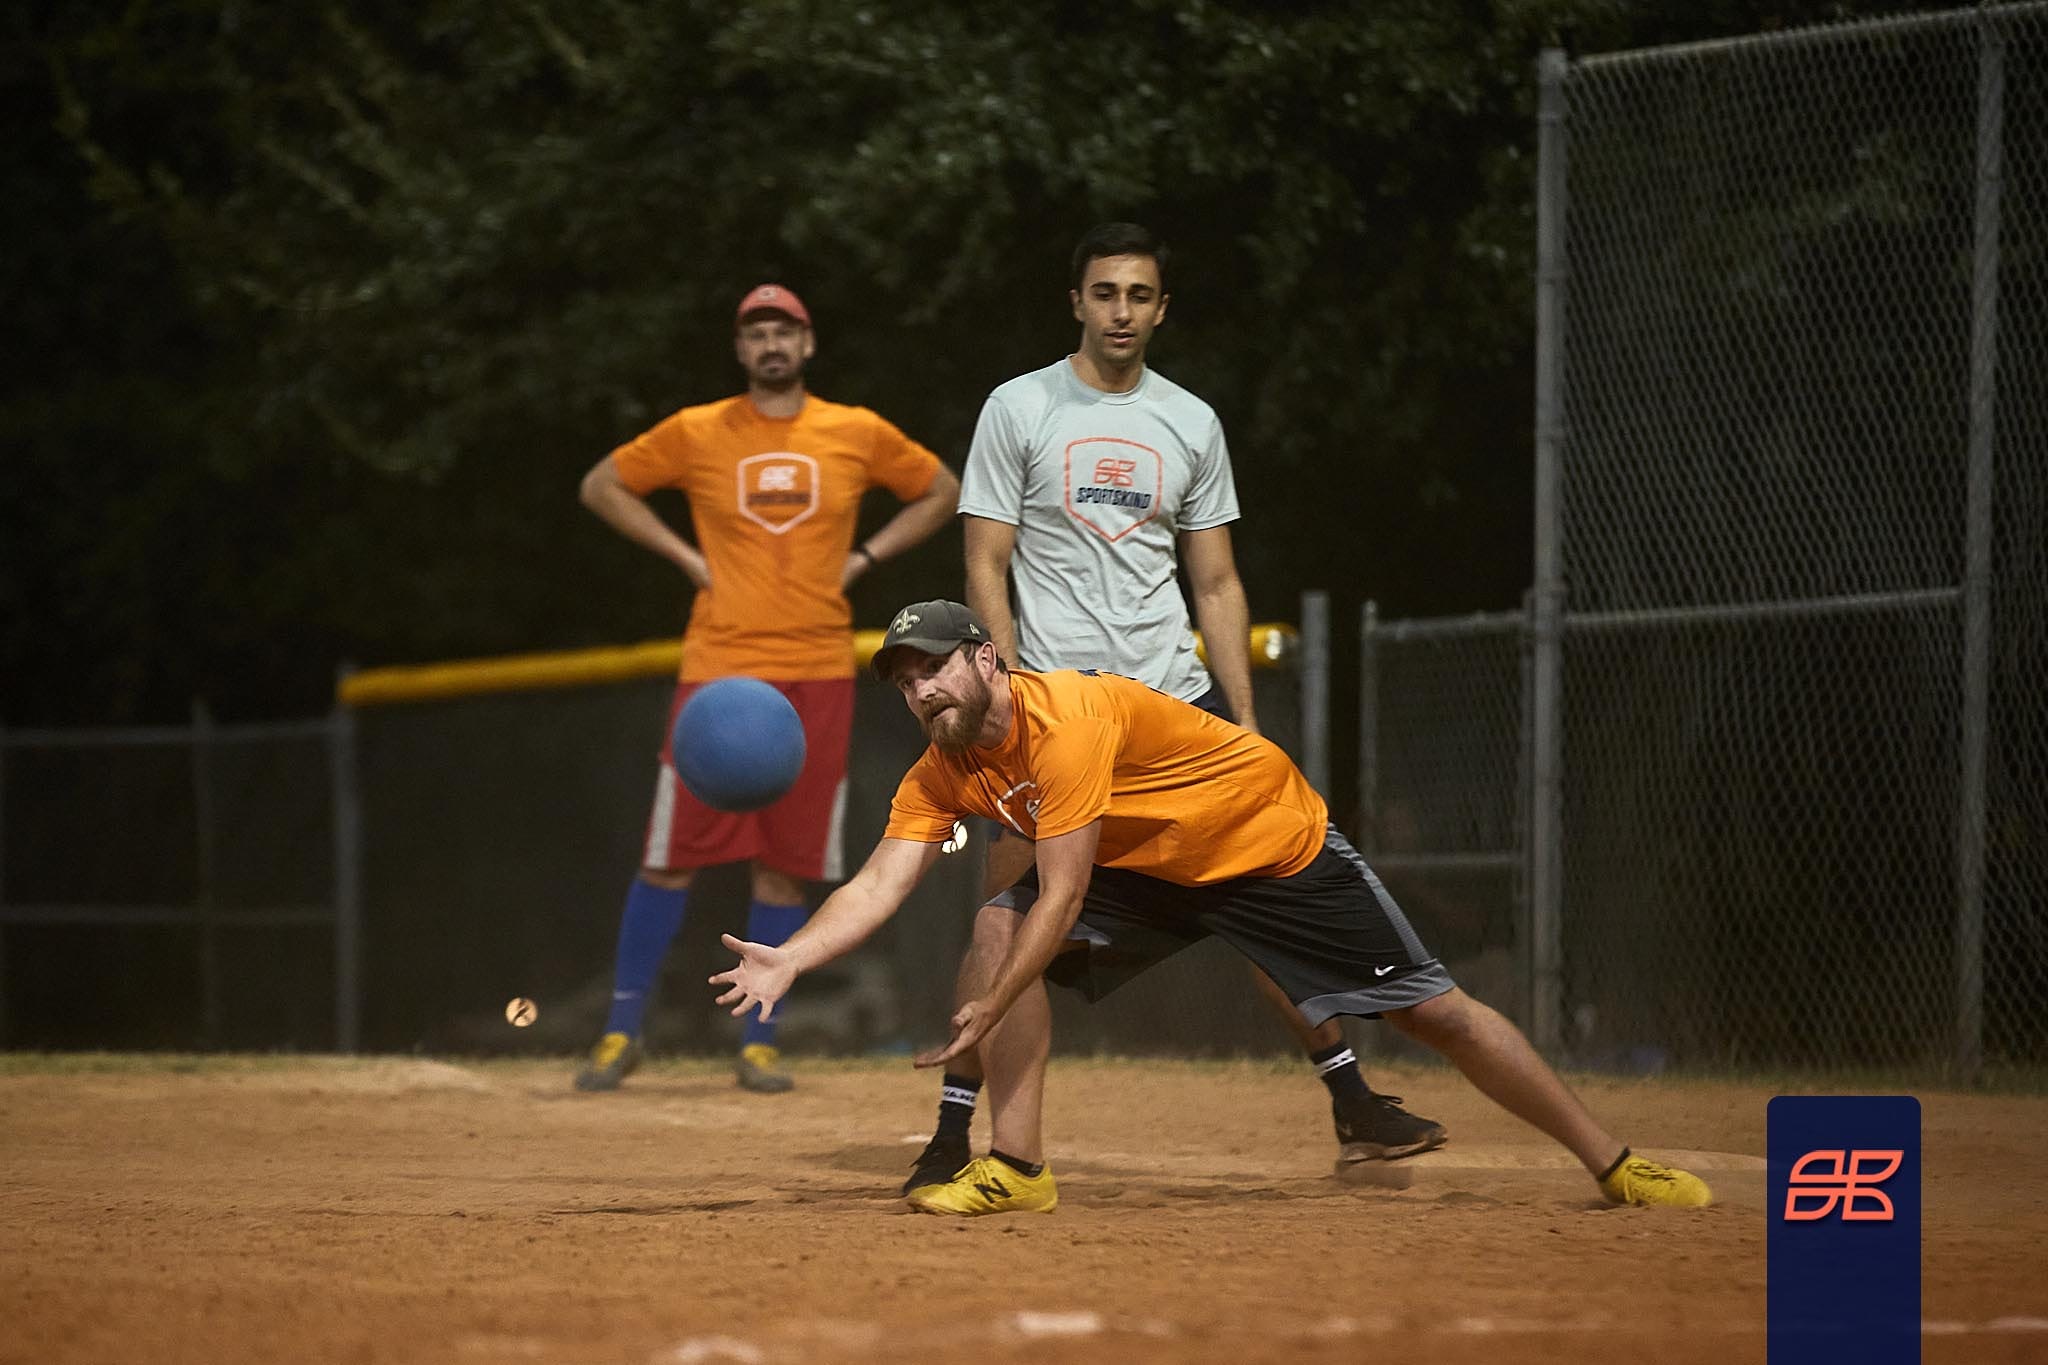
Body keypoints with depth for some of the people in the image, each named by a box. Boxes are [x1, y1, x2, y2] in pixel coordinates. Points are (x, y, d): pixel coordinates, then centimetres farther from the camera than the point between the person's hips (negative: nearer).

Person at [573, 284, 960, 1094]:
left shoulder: (857, 435, 6)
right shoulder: (697, 433, 3)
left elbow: (941, 491, 19)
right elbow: (603, 486, 13)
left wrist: (865, 557, 7)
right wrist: (684, 556, 3)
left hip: (818, 674, 1)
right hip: (718, 669, -1)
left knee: (784, 864, 2)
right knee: (671, 855, -4)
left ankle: (759, 1044, 10)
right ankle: (621, 1033, 4)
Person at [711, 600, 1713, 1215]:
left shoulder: (1066, 718, -32)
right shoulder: (941, 776, -8)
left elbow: (1065, 897, -34)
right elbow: (877, 887, -16)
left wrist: (986, 1010, -38)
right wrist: (790, 959, -33)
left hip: (1275, 846, -7)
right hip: (1148, 874, 7)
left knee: (1433, 1012, -6)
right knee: (1004, 929, -15)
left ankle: (1615, 1167, 5)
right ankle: (1015, 1170, -11)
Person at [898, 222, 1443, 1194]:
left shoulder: (1191, 422, 11)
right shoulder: (1019, 410, 1)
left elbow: (1216, 585, 13)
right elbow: (987, 571, -2)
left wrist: (1244, 723, 5)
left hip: (1175, 694, 4)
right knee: (1007, 920, -10)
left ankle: (1354, 1107, 11)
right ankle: (953, 1138, -3)